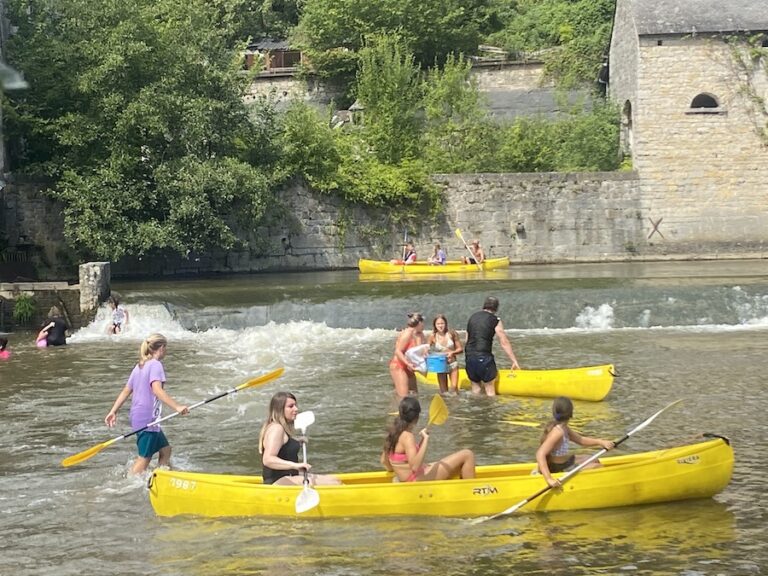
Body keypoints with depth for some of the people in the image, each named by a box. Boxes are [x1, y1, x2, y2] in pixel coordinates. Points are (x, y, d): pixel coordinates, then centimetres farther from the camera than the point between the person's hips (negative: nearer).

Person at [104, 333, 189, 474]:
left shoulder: (139, 366, 15)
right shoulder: (155, 365, -13)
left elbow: (126, 391, 16)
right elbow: (157, 390, -28)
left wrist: (113, 411, 18)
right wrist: (177, 406, -34)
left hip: (138, 416, 10)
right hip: (148, 419, -10)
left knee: (165, 449, 17)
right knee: (144, 458, -6)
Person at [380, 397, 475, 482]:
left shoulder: (393, 432, 8)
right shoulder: (407, 436, -18)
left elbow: (384, 461, 14)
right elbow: (415, 466, -30)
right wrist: (425, 439, -29)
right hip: (418, 481, -10)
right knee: (467, 455, -9)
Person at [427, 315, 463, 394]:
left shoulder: (451, 333, -7)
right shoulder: (433, 336, -5)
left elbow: (460, 349, -1)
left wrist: (452, 352, -20)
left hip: (453, 364, -1)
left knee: (454, 388, -14)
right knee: (443, 391, 3)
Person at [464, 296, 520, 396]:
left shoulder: (472, 317, 15)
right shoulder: (495, 320, -2)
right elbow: (504, 343, -3)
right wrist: (514, 361, 0)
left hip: (469, 356, 6)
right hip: (484, 357, -5)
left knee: (475, 387, 15)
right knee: (490, 388, 1)